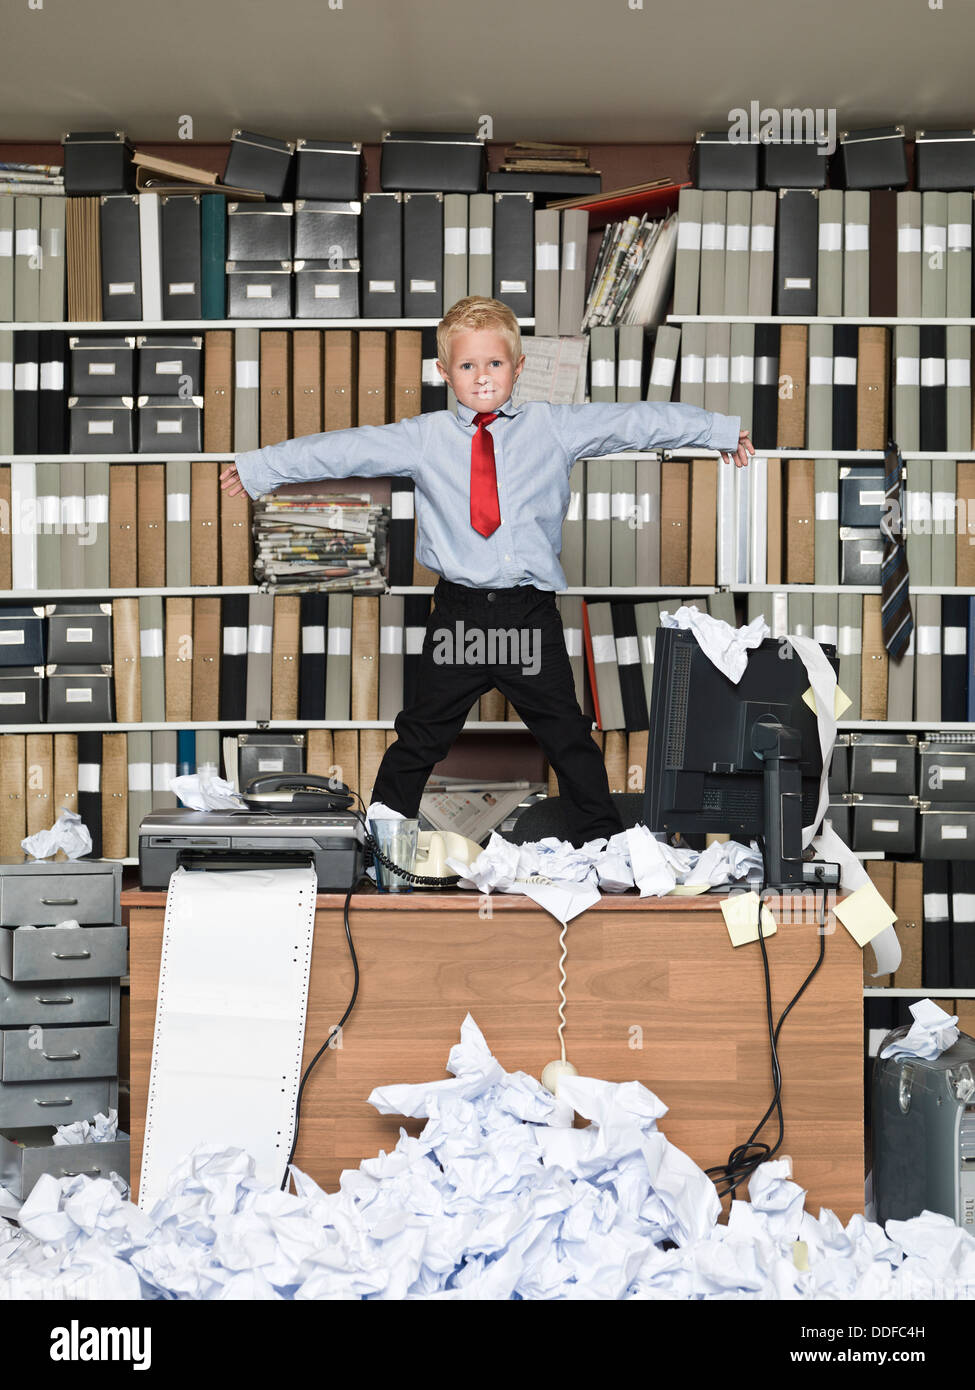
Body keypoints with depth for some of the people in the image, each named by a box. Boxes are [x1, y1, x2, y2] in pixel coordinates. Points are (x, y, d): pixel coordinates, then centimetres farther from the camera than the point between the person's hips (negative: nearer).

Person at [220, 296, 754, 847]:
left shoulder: (553, 426, 4)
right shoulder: (423, 438, 4)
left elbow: (632, 422, 5)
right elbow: (346, 450, 4)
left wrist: (721, 429, 7)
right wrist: (259, 467, 5)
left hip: (532, 615, 0)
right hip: (460, 611, 0)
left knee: (569, 736, 7)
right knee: (421, 736, 9)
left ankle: (603, 843, 21)